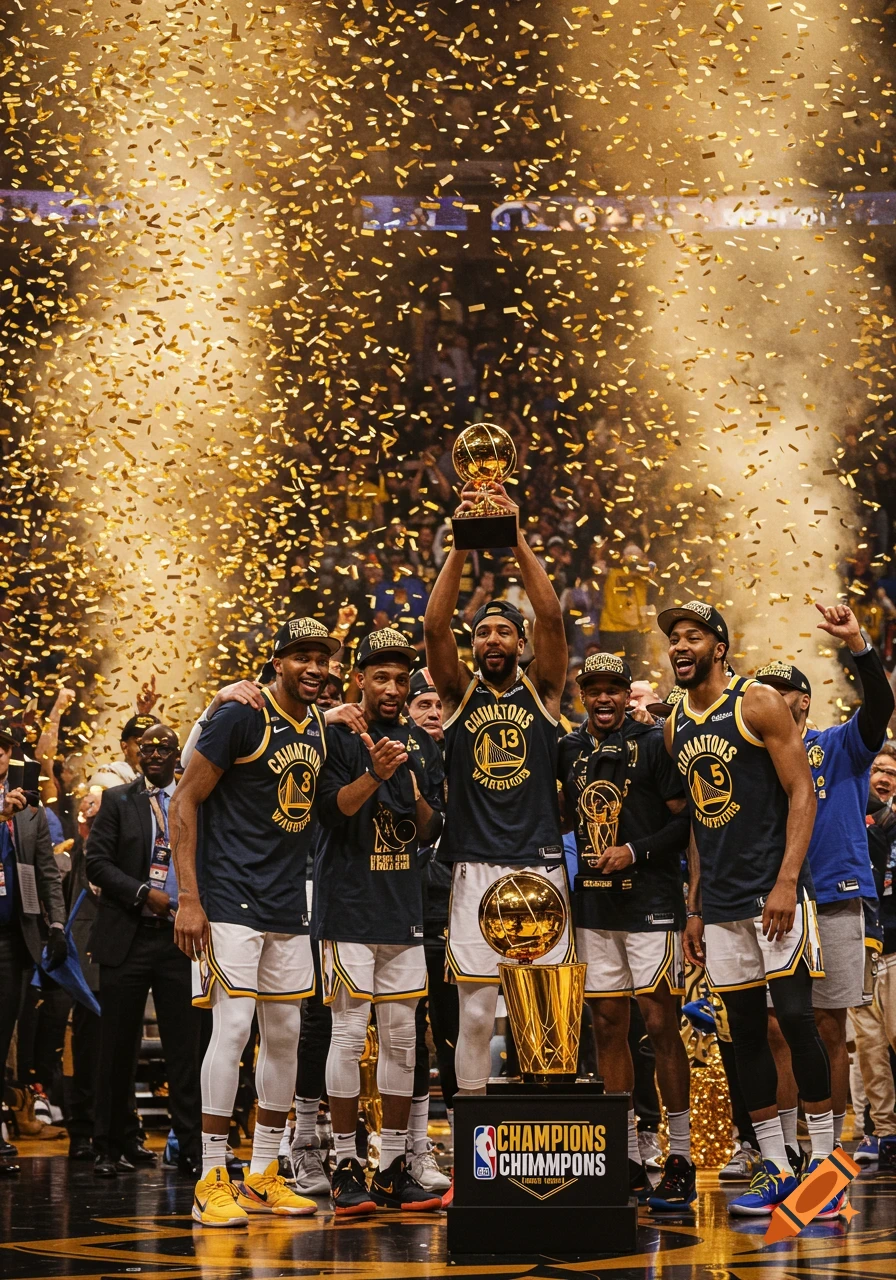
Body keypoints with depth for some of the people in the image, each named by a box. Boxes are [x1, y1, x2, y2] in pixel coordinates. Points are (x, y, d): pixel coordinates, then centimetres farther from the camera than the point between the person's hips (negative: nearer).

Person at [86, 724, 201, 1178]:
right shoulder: (117, 800, 7)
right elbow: (97, 862, -1)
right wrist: (143, 894, -12)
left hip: (180, 937, 1)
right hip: (128, 937, 0)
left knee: (184, 1047, -1)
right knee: (118, 1046, 4)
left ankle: (191, 1148, 2)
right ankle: (110, 1145, 13)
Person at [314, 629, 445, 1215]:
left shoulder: (422, 745, 12)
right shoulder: (336, 737, -3)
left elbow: (431, 833, 12)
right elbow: (330, 810, -14)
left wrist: (418, 799, -9)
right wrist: (374, 775, -29)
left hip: (404, 907, 5)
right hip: (349, 905, -5)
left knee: (402, 1036, 6)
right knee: (350, 1033, -7)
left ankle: (395, 1168, 12)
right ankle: (346, 1167, 0)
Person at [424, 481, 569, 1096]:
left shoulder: (542, 690, 9)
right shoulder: (460, 692, 9)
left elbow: (552, 618, -6)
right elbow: (435, 626, -6)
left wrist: (518, 539, -12)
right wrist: (461, 546, -14)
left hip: (540, 866, 0)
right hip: (476, 869, 0)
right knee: (476, 1011, -1)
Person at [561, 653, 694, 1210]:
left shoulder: (655, 744, -4)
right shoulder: (572, 752, 14)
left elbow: (687, 820, -8)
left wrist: (635, 851, -16)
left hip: (651, 905, -6)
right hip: (594, 908, 6)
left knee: (661, 1025, -7)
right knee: (608, 1026, 7)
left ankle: (681, 1160, -1)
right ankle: (628, 1161, 14)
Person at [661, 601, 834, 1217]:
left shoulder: (759, 703, -5)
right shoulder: (677, 725, 14)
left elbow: (802, 793, -9)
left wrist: (786, 881, -19)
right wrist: (694, 907, 15)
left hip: (774, 890, -6)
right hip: (720, 902, 6)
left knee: (796, 1016, -10)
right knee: (745, 1029, 5)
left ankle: (824, 1159, 0)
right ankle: (776, 1170, 11)